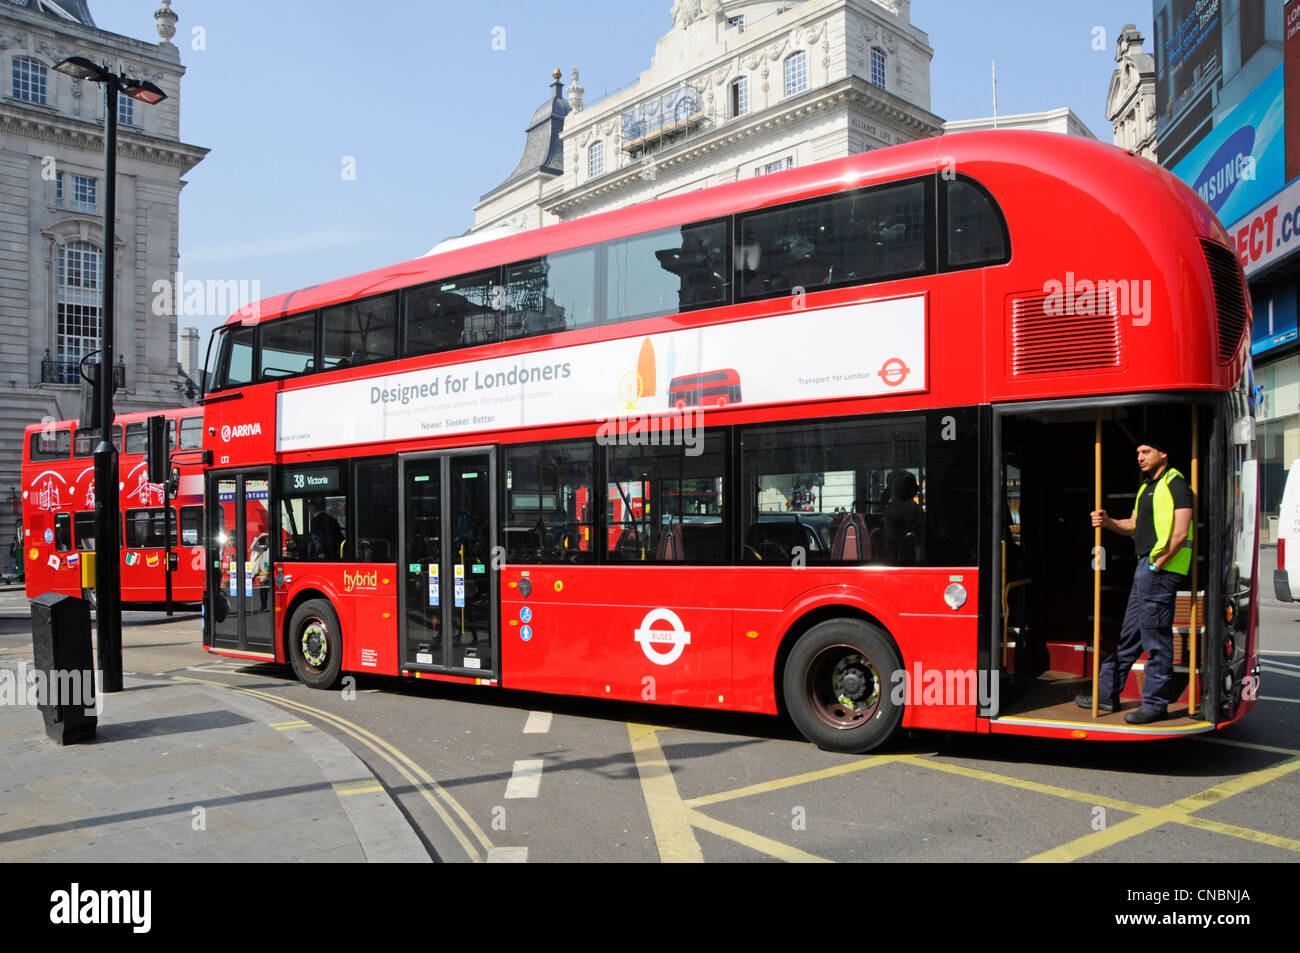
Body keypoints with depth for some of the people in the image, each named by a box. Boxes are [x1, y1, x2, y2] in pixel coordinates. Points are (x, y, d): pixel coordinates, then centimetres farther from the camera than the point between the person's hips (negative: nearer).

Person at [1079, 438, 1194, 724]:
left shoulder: (1176, 485, -8)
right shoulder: (1146, 487, 20)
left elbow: (1181, 533, -16)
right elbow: (1134, 526, 23)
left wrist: (1158, 565, -16)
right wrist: (1107, 522, 5)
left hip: (1163, 569, -9)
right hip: (1144, 566, 10)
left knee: (1155, 637, -5)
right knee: (1129, 634, 13)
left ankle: (1155, 704, 4)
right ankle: (1107, 695, 19)